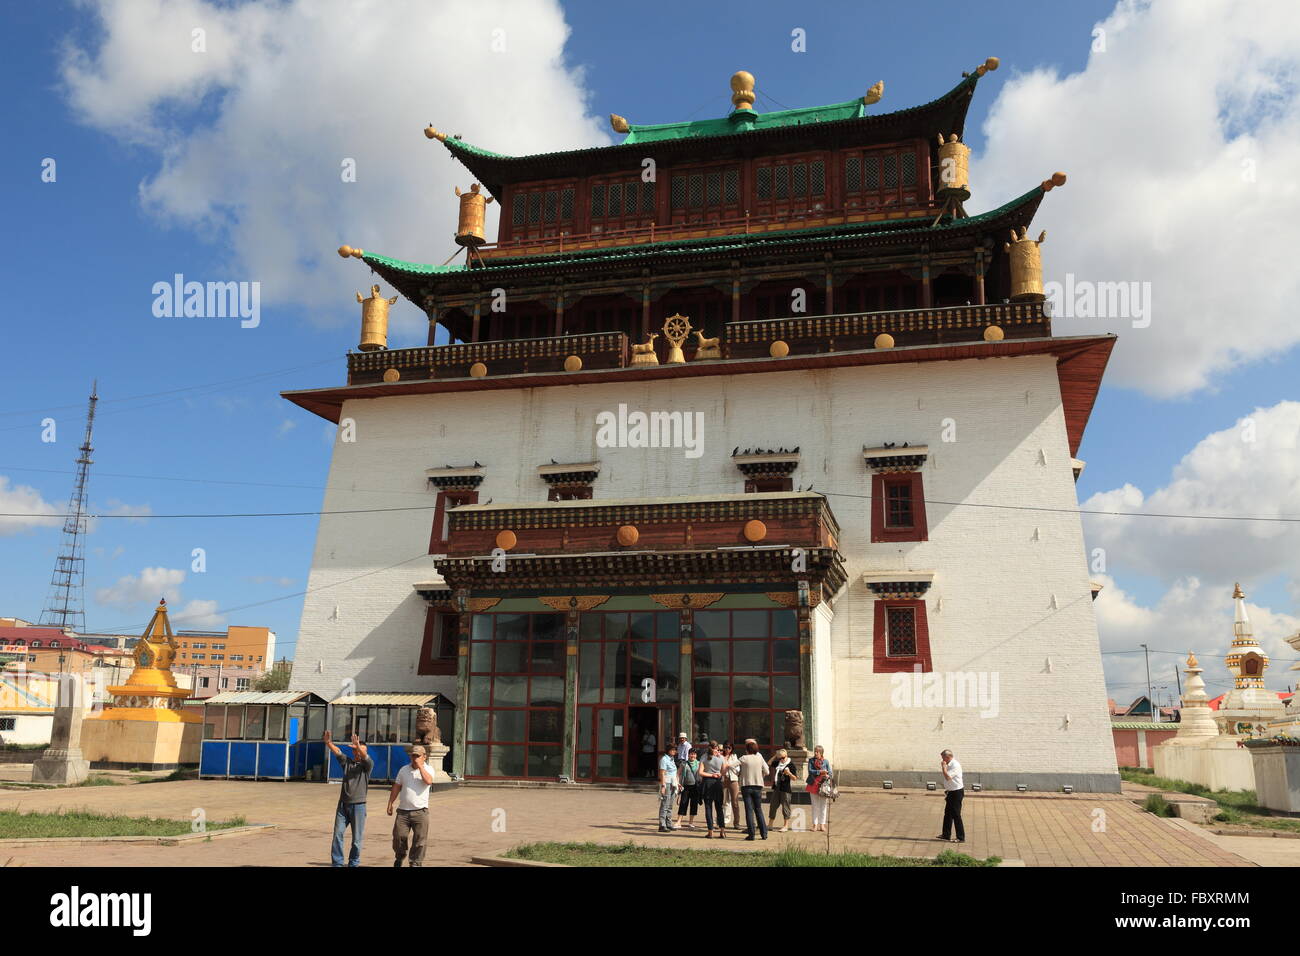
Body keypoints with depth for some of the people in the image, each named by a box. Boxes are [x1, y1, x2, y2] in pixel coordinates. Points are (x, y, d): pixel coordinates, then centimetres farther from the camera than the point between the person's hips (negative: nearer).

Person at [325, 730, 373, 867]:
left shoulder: (367, 765, 0)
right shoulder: (347, 761, 8)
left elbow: (366, 757, -23)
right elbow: (337, 752, -9)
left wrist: (359, 746, -43)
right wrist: (329, 743, -29)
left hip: (358, 805, -2)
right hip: (343, 804, 3)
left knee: (357, 838, 3)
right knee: (338, 834, -2)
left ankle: (353, 863, 15)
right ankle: (337, 863, 6)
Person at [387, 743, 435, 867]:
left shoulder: (428, 769, 0)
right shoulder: (404, 770, 10)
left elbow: (428, 781, -21)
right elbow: (396, 787, 14)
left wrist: (420, 766, -16)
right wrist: (390, 804, 10)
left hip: (420, 811, -2)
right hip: (403, 811, 3)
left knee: (419, 840, -1)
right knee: (399, 836, 3)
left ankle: (416, 863, 12)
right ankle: (399, 857, 29)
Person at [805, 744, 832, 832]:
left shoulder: (826, 761, 3)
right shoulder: (811, 761, 4)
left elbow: (830, 773, 4)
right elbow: (810, 771, -8)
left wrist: (827, 776, -18)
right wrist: (820, 772, -19)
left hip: (823, 785, -1)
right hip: (813, 785, 1)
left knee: (823, 805, 1)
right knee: (815, 805, 6)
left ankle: (822, 824, 9)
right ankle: (815, 824, 12)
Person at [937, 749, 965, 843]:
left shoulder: (955, 765, -19)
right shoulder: (949, 765, 11)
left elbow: (948, 777, -27)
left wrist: (943, 767, -17)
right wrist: (947, 791, 20)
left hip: (957, 792, -10)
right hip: (951, 792, 10)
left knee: (956, 815, -5)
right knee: (948, 814, 15)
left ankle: (961, 838, 2)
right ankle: (946, 835, 25)